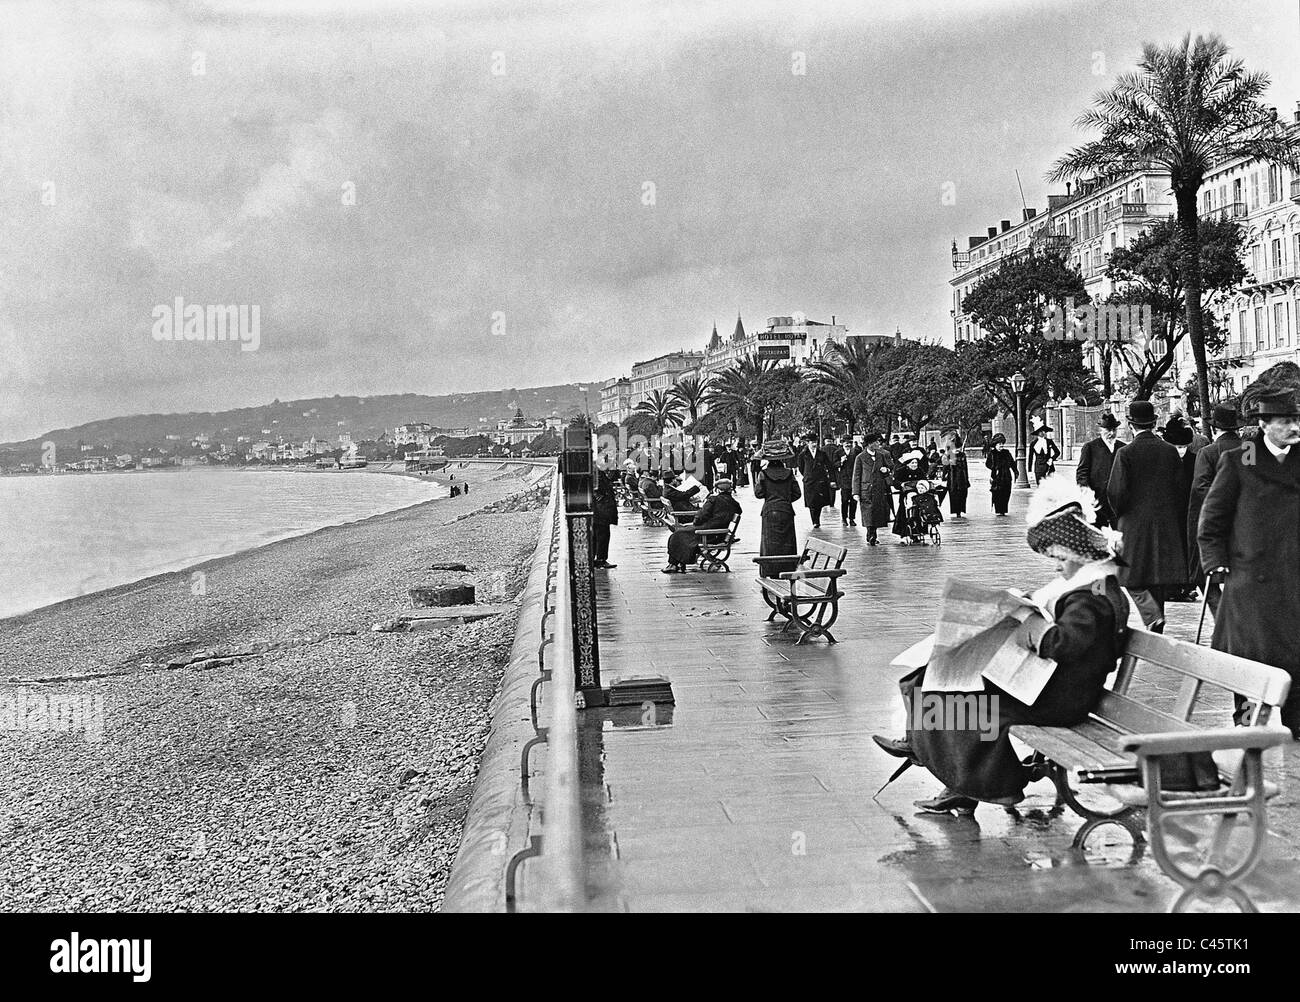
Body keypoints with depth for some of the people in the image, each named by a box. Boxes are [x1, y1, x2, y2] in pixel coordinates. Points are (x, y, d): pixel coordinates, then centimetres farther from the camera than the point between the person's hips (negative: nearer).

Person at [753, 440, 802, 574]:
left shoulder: (763, 474, -7)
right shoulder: (789, 473, -1)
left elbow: (759, 493, -7)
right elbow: (797, 493, 3)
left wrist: (756, 482, 10)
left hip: (769, 512, -1)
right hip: (786, 511, 1)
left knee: (770, 542, 3)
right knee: (787, 541, 9)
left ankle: (772, 572, 0)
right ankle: (787, 568, 10)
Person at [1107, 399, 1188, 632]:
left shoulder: (1126, 453, -10)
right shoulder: (1170, 451, 2)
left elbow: (1116, 492, -13)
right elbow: (1181, 488, 5)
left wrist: (1120, 514, 6)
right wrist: (1179, 522, 14)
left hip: (1135, 523, -4)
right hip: (1167, 524, 4)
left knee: (1133, 578, 3)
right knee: (1159, 574, 11)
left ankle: (1153, 616, -18)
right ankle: (1157, 631, 16)